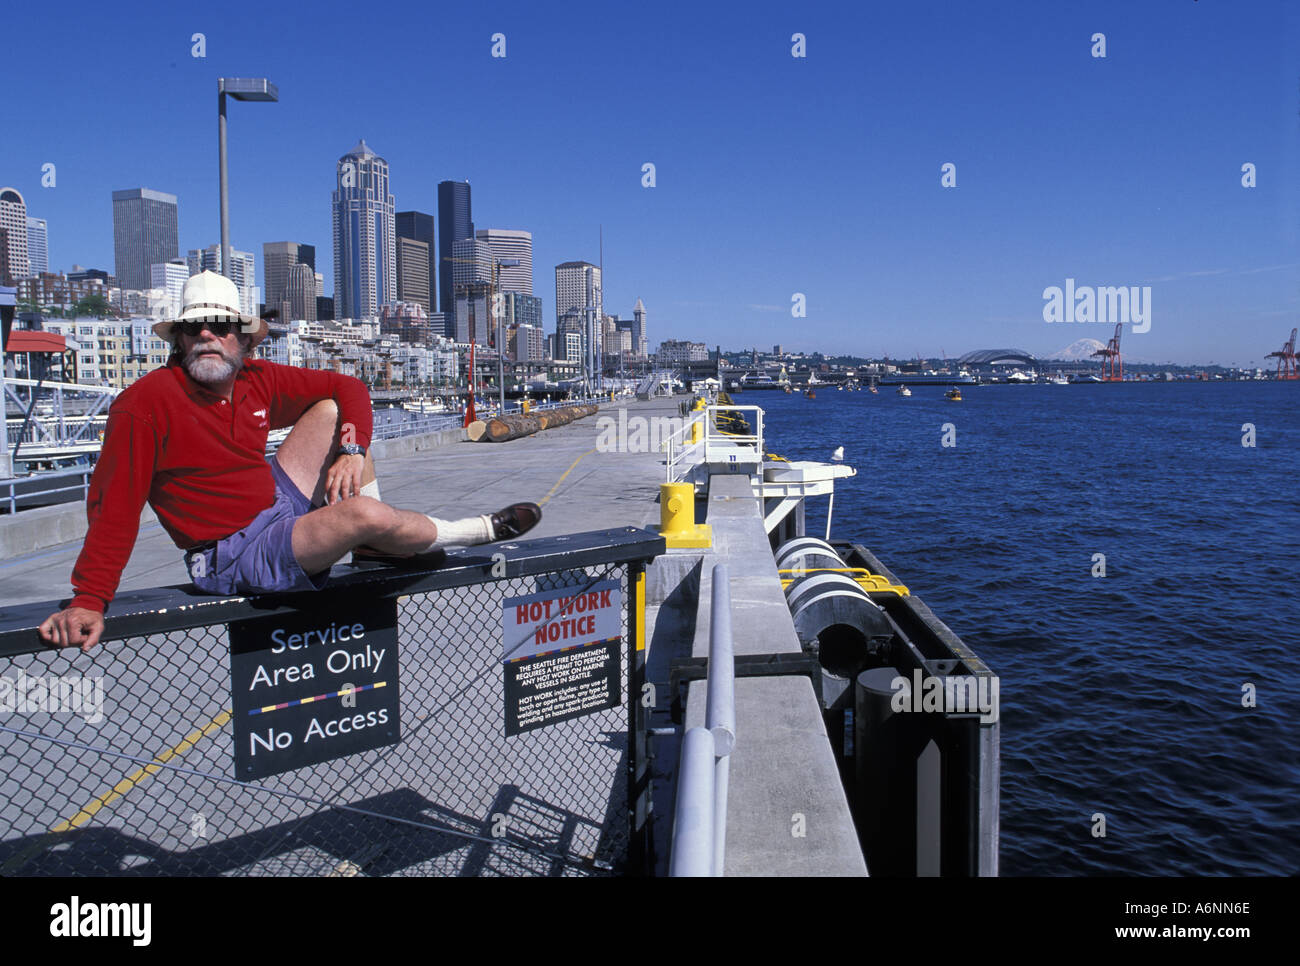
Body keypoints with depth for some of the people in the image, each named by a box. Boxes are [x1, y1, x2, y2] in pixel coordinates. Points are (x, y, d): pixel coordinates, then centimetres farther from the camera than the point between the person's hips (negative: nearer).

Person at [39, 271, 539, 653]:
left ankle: (375, 547, -1)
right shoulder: (146, 402, -17)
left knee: (330, 408, 5)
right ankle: (480, 530, 0)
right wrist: (88, 600, -26)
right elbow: (113, 505, -20)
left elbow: (348, 387, 7)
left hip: (282, 500, 8)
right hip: (239, 559, -8)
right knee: (362, 512, -30)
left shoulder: (259, 381, 0)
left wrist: (353, 452, -10)